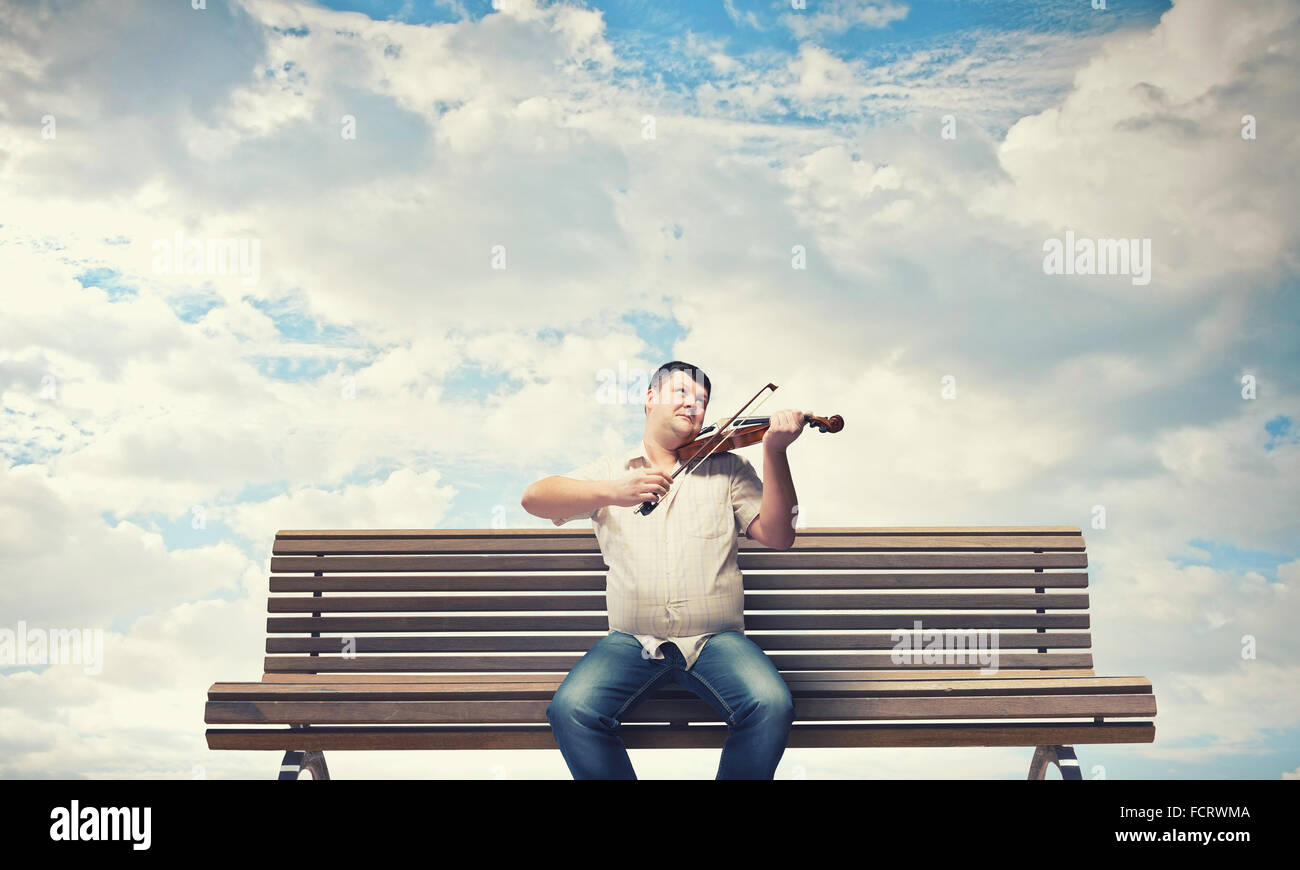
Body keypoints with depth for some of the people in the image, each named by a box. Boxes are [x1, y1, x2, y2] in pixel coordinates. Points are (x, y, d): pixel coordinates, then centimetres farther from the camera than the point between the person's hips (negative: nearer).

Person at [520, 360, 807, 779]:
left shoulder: (727, 469, 15)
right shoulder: (610, 469, 14)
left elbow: (778, 536, 3)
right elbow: (534, 498, -1)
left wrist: (775, 452, -11)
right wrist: (612, 492, -19)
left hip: (715, 640, 0)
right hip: (632, 641, 0)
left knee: (772, 705, -28)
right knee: (569, 710, -27)